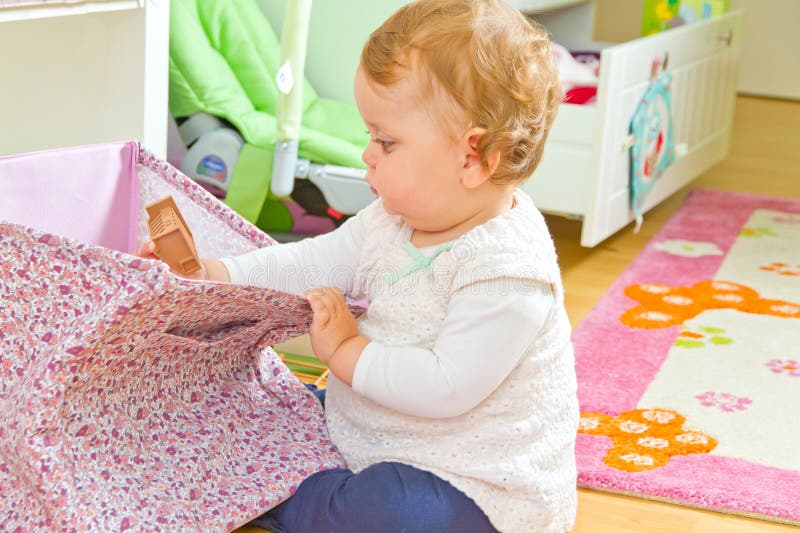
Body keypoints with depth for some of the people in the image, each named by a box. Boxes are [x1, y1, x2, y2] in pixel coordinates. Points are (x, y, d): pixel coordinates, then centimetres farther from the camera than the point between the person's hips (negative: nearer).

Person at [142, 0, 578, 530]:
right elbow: (315, 264, 5)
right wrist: (216, 274, -8)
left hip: (471, 488, -9)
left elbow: (444, 385, -33)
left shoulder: (507, 270, -28)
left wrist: (345, 350, -22)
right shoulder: (397, 217, 1)